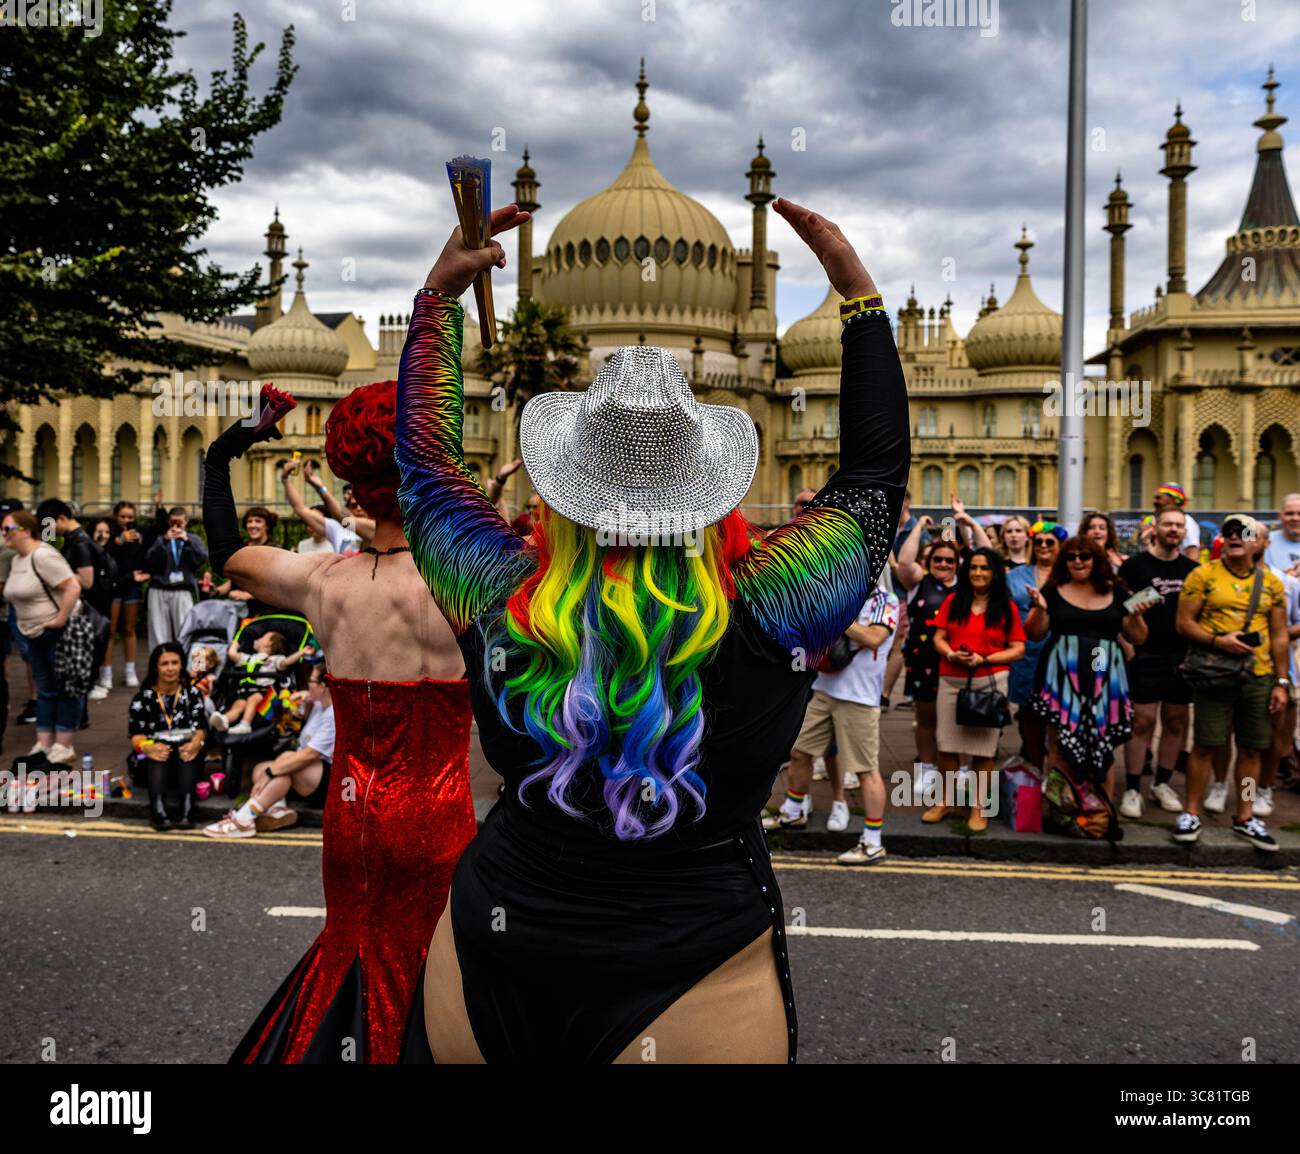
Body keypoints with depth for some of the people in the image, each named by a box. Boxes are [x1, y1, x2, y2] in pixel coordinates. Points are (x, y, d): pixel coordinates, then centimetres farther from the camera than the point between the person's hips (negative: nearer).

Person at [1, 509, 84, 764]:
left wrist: (60, 620, -24)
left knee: (65, 688, -1)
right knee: (44, 689, 12)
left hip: (61, 632, -10)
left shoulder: (42, 555, -20)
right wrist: (25, 622, 13)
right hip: (36, 634, 10)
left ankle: (64, 748, 5)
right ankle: (43, 745, 18)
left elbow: (73, 587, -28)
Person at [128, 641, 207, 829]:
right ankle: (158, 810, -58)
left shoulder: (192, 694, 12)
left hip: (186, 755, 0)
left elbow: (200, 728, 0)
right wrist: (148, 747, -26)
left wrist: (195, 743, -25)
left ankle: (187, 809, -54)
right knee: (159, 756, -35)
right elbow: (136, 736, -1)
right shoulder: (142, 698, 10)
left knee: (188, 750, -34)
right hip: (152, 761, 0)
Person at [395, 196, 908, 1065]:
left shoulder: (502, 603, -14)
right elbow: (877, 472, -2)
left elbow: (422, 453, 4)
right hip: (695, 988, -3)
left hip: (486, 959, 3)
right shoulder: (766, 613, -19)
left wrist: (442, 290, 11)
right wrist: (860, 295, 5)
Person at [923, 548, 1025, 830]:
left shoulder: (1007, 607, 1)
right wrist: (951, 654, -15)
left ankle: (978, 807, 13)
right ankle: (946, 801, 21)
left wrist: (984, 659, -16)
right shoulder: (952, 601, 7)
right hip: (951, 681, 2)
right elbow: (938, 638, 7)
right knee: (946, 744, 6)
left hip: (990, 682, -2)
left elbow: (1018, 650, -2)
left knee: (983, 747, 2)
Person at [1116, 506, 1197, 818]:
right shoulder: (1135, 565, -3)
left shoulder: (1192, 569, 10)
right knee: (1141, 721, -5)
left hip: (1182, 657, 5)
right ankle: (1132, 789, 1)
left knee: (1177, 721, 9)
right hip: (1145, 655, -4)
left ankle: (1162, 783, 23)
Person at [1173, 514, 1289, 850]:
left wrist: (1282, 682, 6)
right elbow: (1184, 622, -3)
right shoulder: (1203, 575, -1)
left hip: (1258, 678, 3)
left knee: (1251, 748, 9)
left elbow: (1279, 635, 10)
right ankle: (1191, 813, 12)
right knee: (1205, 745, 1)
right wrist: (1218, 640, -18)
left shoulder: (1271, 582, 8)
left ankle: (1245, 817, 22)